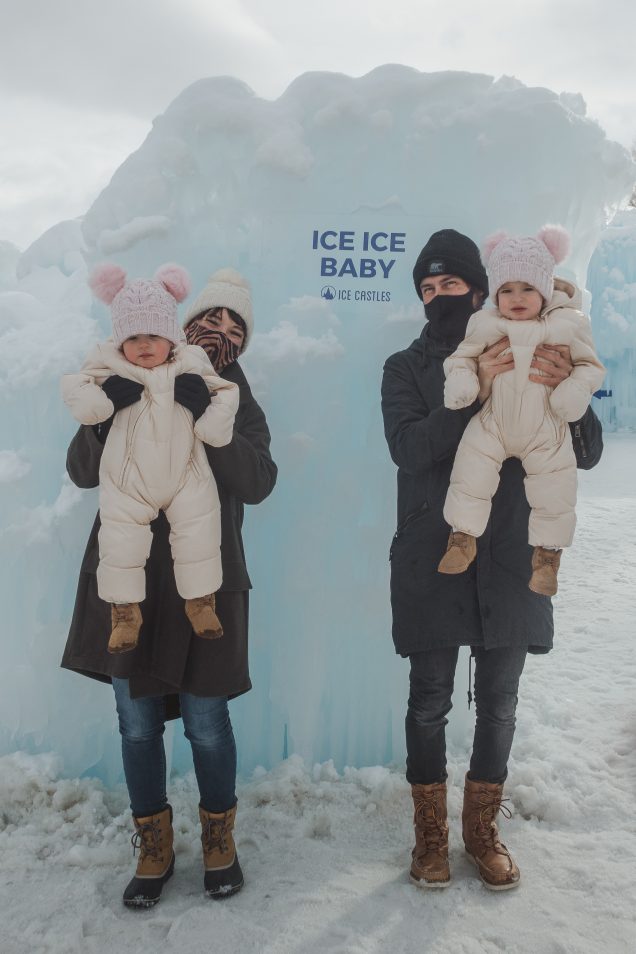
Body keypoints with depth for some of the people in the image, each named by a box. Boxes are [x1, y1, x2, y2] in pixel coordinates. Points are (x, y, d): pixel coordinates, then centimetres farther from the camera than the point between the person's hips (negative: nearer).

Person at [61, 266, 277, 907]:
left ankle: (218, 838, 27)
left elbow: (257, 483, -11)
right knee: (137, 721, 7)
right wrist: (110, 410, -19)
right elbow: (83, 470, -1)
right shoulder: (137, 387, 9)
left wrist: (206, 415, -23)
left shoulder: (240, 408, 9)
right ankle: (153, 847, 28)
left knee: (206, 722, 1)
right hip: (125, 576, 1)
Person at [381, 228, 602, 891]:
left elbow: (587, 453, 0)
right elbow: (408, 447, -15)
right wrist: (475, 394, -26)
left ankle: (482, 828, 32)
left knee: (498, 701, 12)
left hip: (509, 561, 1)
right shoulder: (407, 367, 3)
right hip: (432, 561, -1)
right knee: (430, 701, 7)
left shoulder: (526, 358, 5)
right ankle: (430, 832, 27)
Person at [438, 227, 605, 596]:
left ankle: (547, 553, 21)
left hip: (547, 431, 0)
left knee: (555, 492, 1)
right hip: (493, 424, 1)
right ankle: (463, 537, 13)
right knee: (470, 472, -7)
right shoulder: (486, 325, -1)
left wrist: (576, 391, -17)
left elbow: (590, 364, 3)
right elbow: (463, 356, 7)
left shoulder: (567, 325, -3)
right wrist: (460, 381, -15)